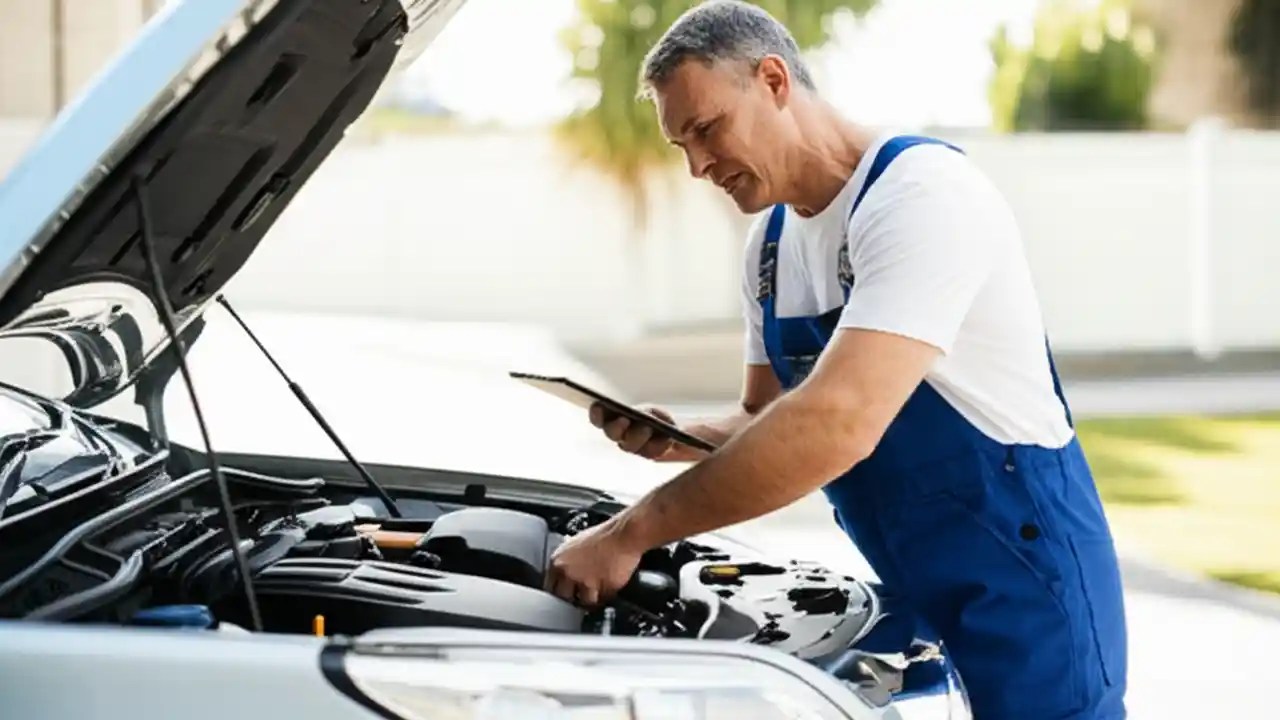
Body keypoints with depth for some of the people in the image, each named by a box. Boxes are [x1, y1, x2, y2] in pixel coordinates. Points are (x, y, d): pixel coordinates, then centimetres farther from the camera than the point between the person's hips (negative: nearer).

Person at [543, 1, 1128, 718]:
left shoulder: (923, 193, -21)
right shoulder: (771, 243, 8)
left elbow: (838, 424, -31)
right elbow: (769, 421, 18)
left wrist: (631, 532, -28)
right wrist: (672, 443, -5)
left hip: (1024, 587, -8)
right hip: (915, 600, 8)